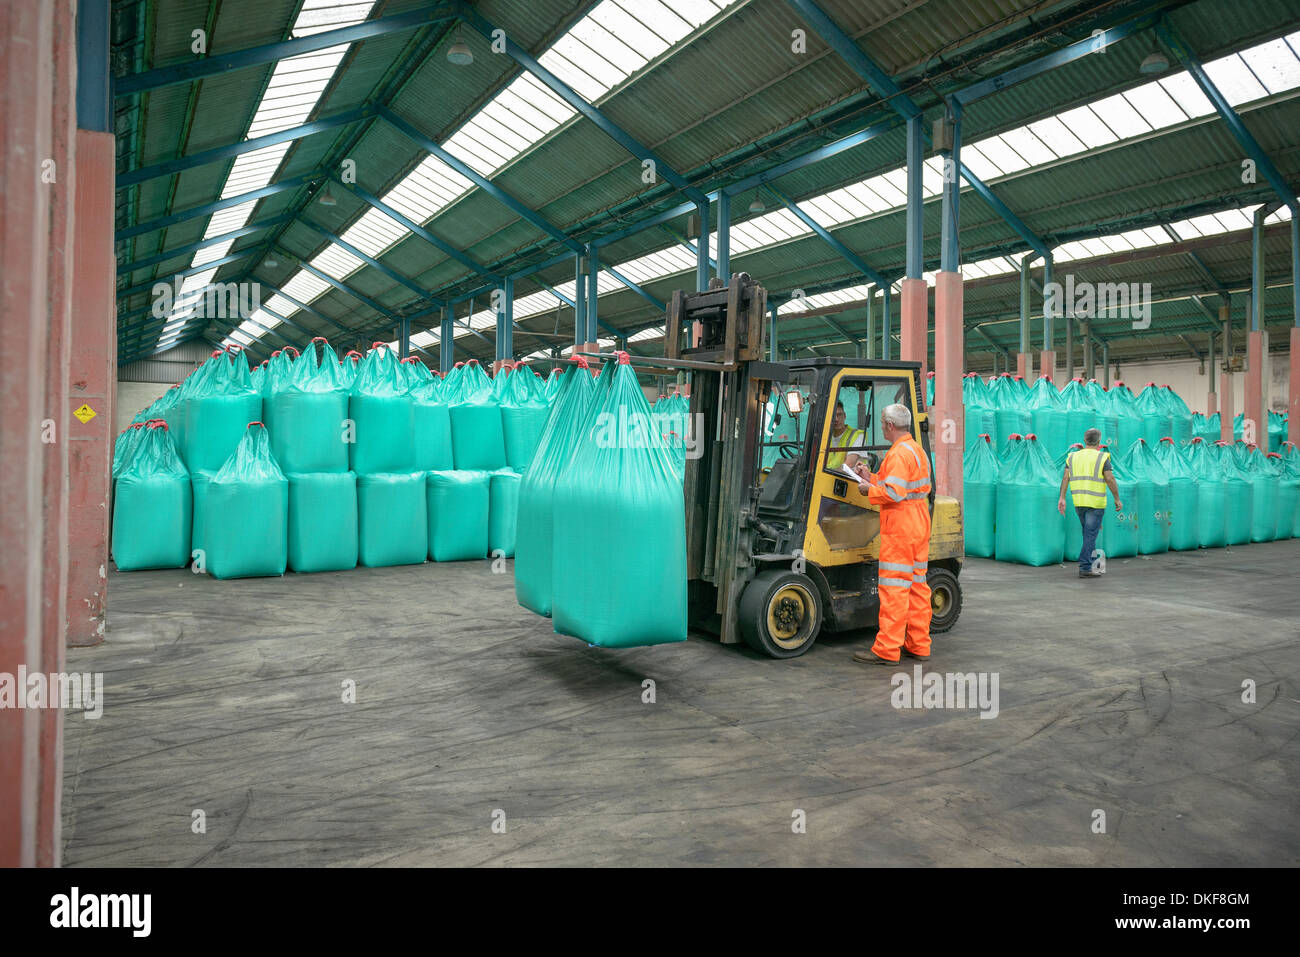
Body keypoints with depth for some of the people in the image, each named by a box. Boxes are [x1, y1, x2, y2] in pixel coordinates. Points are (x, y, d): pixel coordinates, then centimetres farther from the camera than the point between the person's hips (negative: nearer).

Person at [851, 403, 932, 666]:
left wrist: (869, 491, -7)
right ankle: (919, 646, 18)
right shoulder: (917, 449, 17)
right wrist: (873, 478, 19)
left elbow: (893, 493, -23)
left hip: (900, 529, -10)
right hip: (919, 526, 10)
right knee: (917, 586, 12)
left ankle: (886, 650, -3)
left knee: (894, 588, -7)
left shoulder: (899, 453, -16)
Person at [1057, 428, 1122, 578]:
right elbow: (1110, 479, -10)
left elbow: (1065, 478, 1)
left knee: (1089, 533, 19)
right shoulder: (1102, 457, -6)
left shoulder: (1073, 456, 7)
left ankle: (1091, 564, 24)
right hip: (1095, 503, -5)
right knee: (1090, 535, -3)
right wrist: (1117, 499, -2)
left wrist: (1062, 498, 1)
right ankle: (1085, 568, -5)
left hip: (1078, 502, 5)